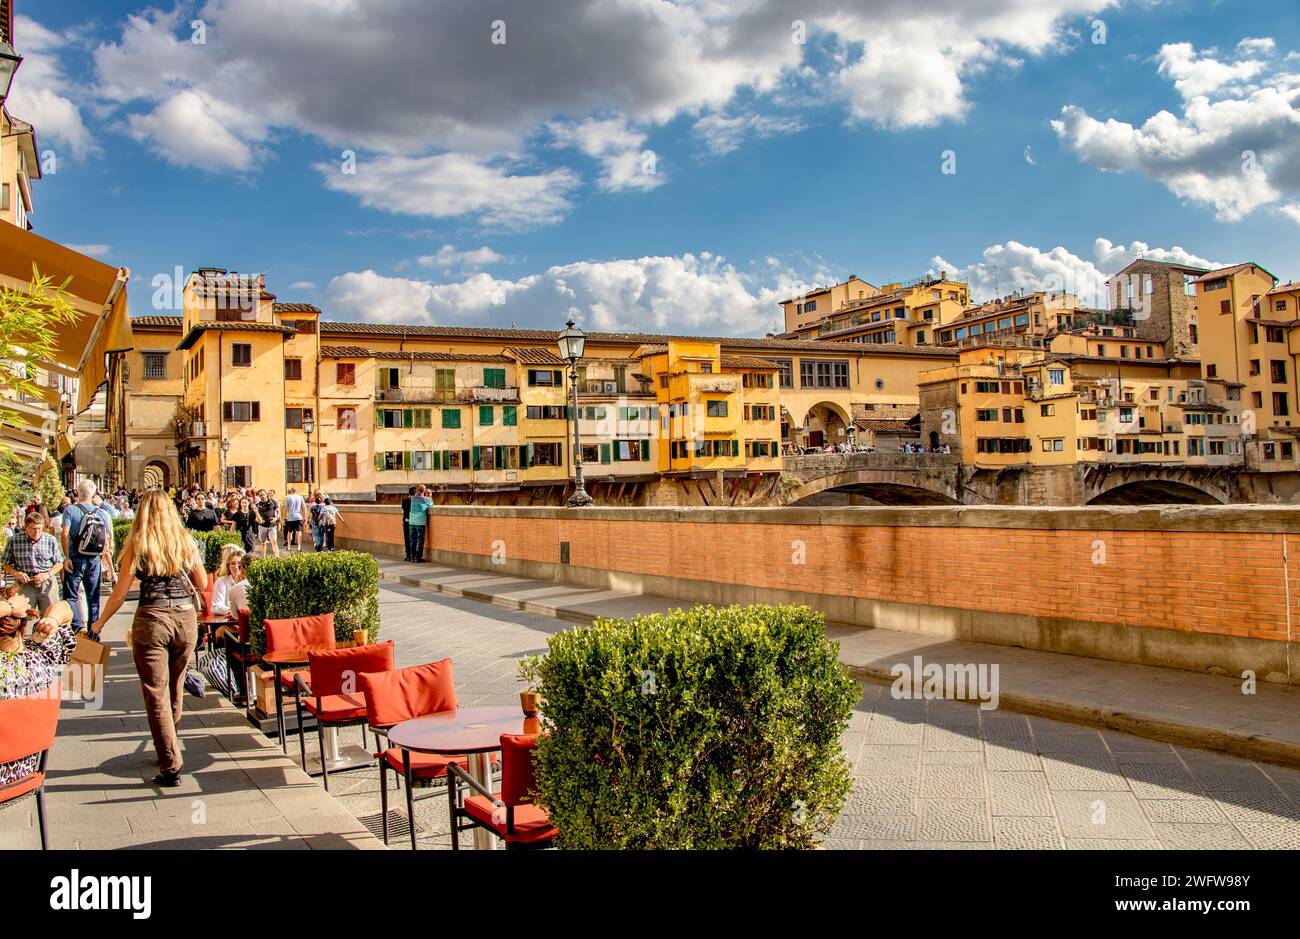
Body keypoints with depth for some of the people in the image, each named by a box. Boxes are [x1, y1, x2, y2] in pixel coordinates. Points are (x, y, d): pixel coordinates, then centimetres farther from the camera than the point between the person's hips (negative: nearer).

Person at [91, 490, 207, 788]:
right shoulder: (185, 542, 3)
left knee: (156, 694, 2)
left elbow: (120, 593, -1)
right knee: (175, 689, 19)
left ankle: (171, 766, 1)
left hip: (152, 619, -3)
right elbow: (202, 584, 9)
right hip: (186, 618, 3)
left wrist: (99, 623, 13)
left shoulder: (137, 544, -4)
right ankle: (170, 749, 34)